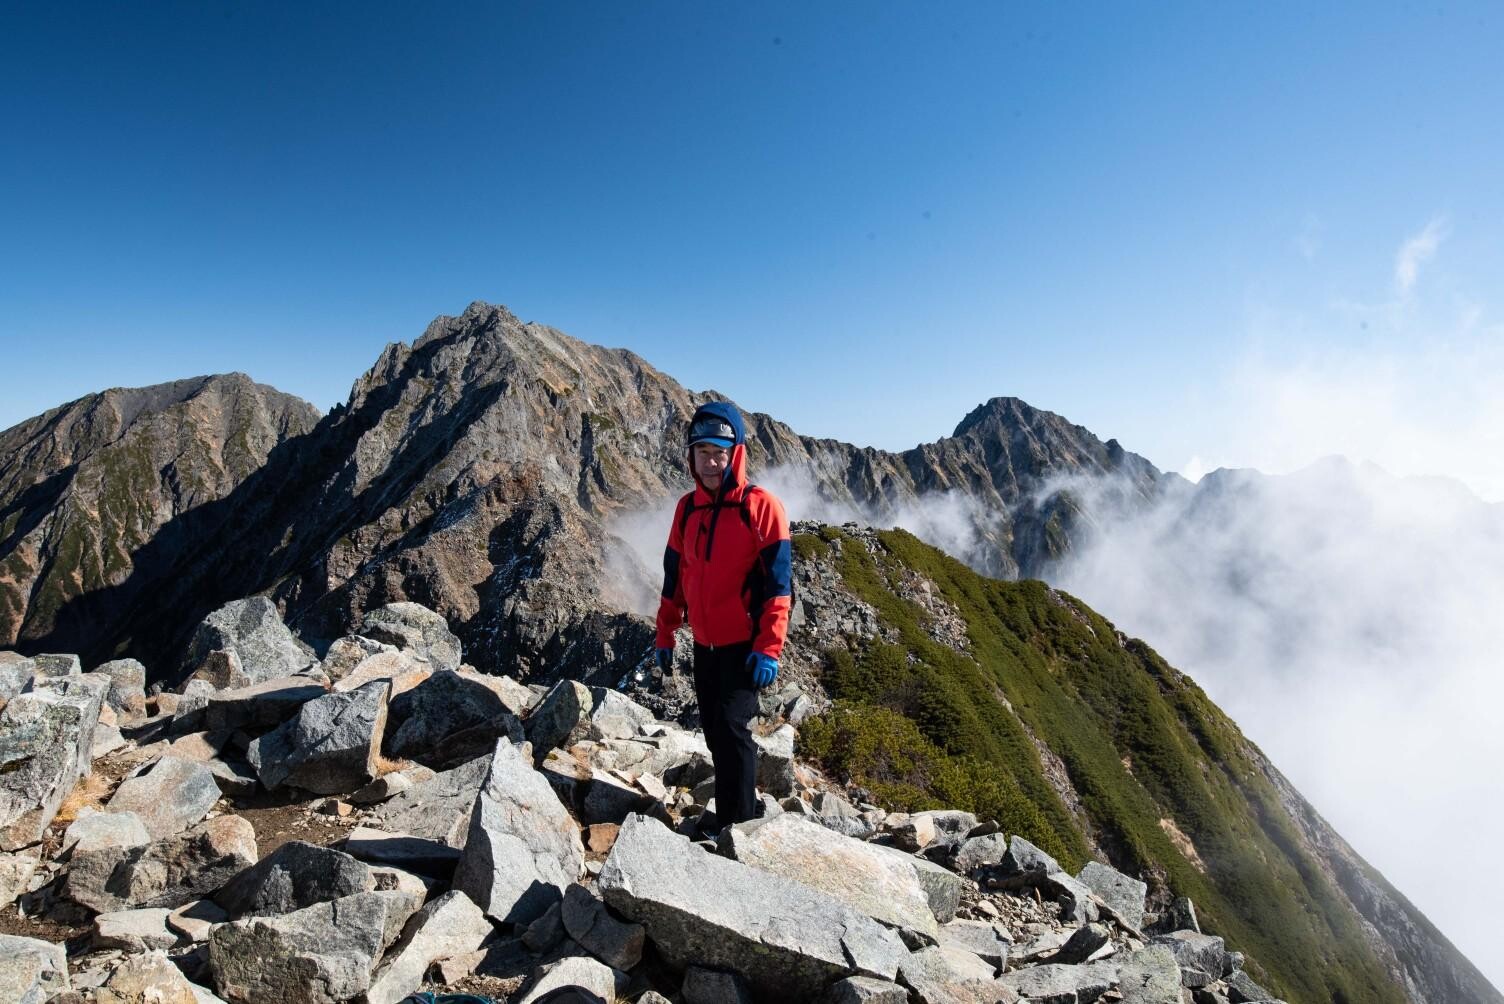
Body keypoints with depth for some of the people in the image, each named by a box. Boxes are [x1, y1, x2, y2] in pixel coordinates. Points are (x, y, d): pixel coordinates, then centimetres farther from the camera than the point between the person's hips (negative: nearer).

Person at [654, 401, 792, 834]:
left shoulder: (761, 506, -12)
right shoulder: (687, 508, 6)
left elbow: (778, 583, -14)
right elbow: (674, 575, 12)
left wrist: (768, 648, -17)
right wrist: (665, 634, 12)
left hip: (744, 646, -6)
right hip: (704, 644, 6)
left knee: (731, 726, -7)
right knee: (714, 730, 14)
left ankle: (740, 822, 10)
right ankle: (726, 811, 30)